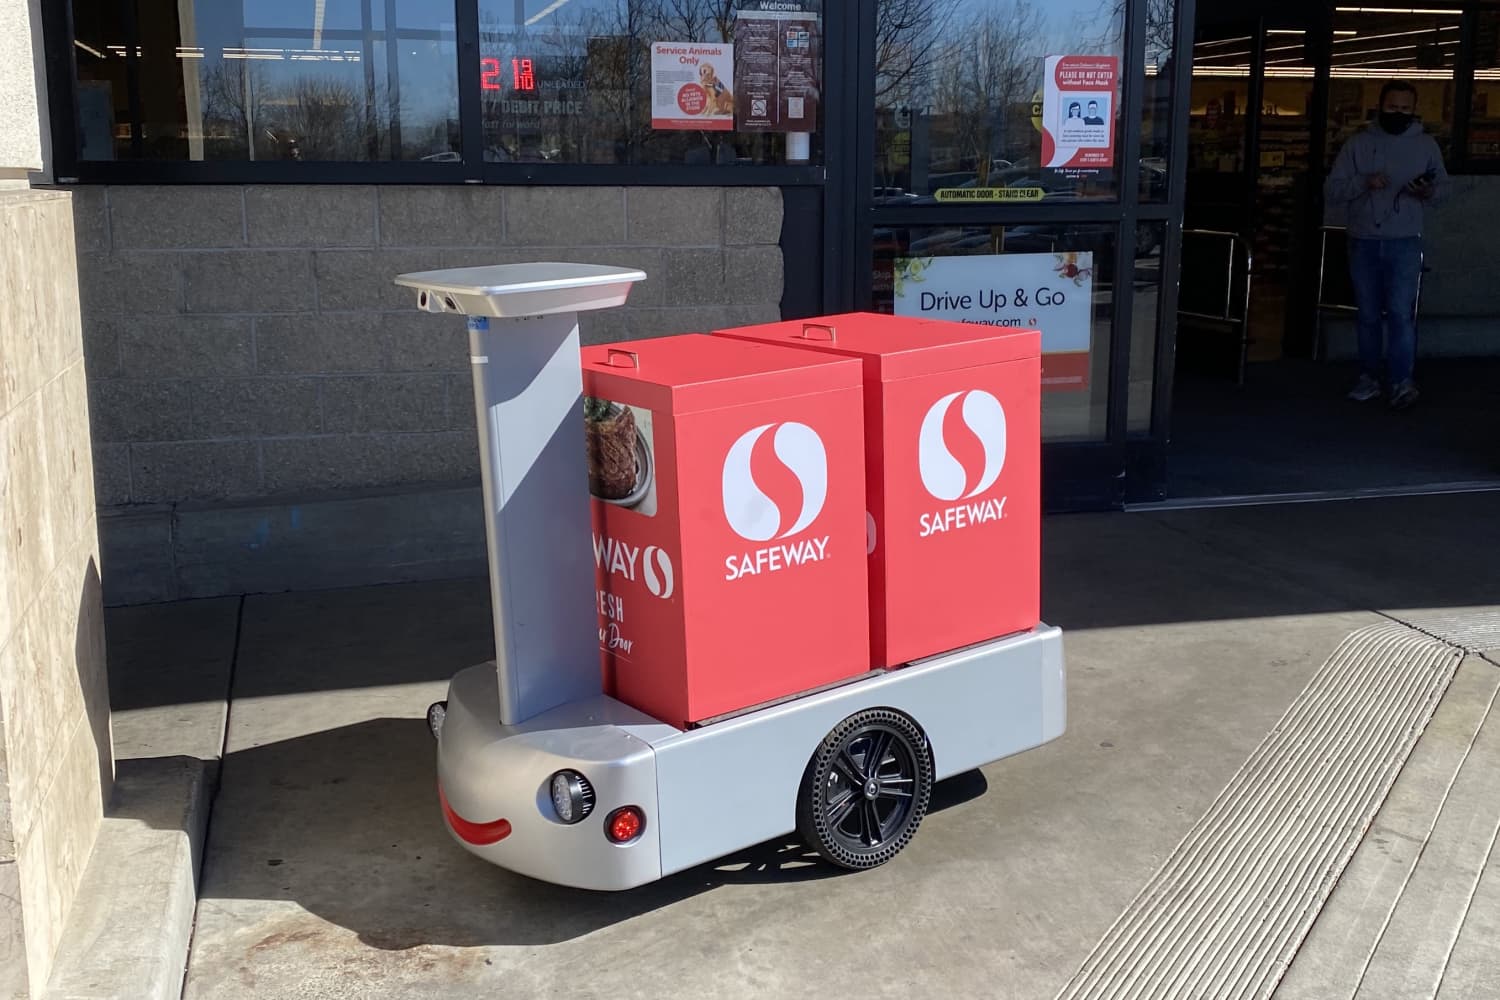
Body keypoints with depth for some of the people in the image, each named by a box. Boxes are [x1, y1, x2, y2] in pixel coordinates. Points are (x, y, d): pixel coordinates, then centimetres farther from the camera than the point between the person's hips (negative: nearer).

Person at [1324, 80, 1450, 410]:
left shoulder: (1426, 144, 4)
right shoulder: (1358, 143, 2)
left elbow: (1444, 186, 12)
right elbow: (1331, 191, -3)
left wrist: (1430, 191, -11)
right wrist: (1363, 183, -20)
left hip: (1404, 242, -1)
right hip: (1363, 242, 2)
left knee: (1400, 312, -11)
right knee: (1368, 315, 9)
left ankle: (1402, 381, -8)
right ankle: (1369, 378, 18)